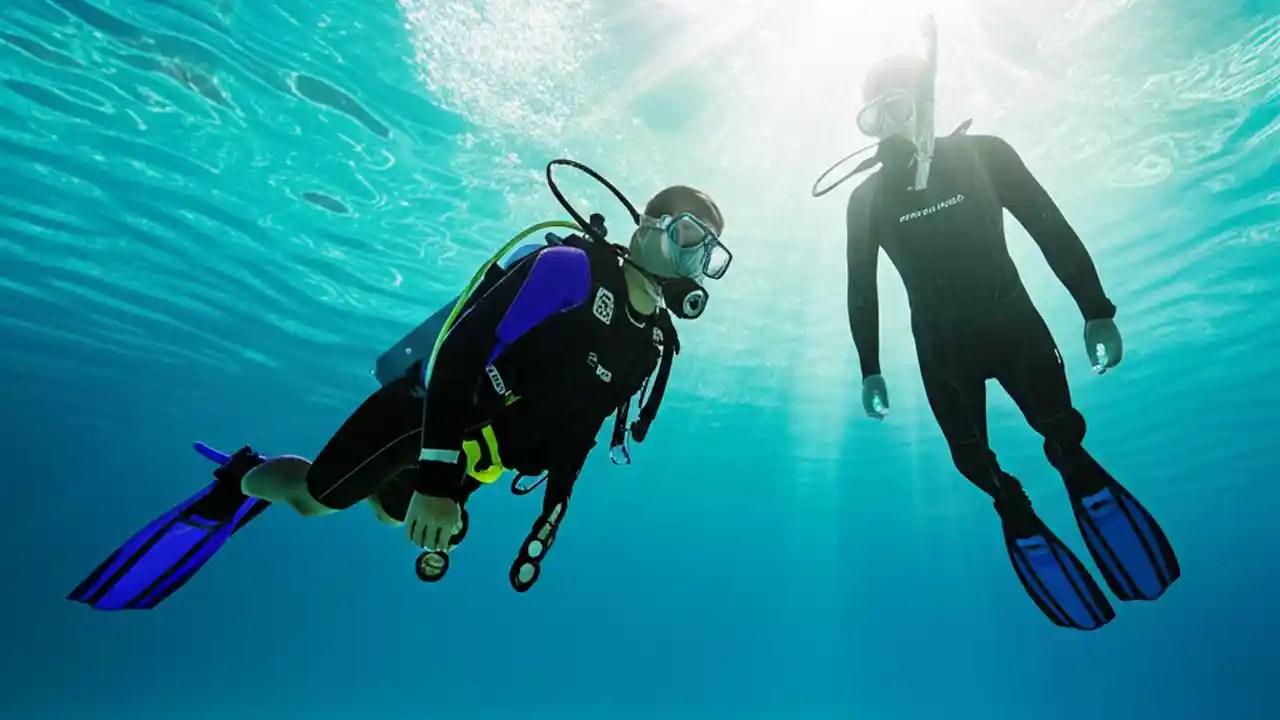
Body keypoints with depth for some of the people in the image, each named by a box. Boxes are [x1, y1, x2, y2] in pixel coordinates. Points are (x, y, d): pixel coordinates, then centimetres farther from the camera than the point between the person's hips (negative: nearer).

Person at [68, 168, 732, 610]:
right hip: (423, 409, -7)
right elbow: (461, 351, -32)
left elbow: (576, 433, 7)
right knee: (314, 496, 9)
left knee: (395, 512, 27)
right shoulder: (571, 267, -25)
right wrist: (436, 484, -36)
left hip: (473, 455, 7)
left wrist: (548, 522, 7)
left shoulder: (656, 345, -3)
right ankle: (243, 478, 43)